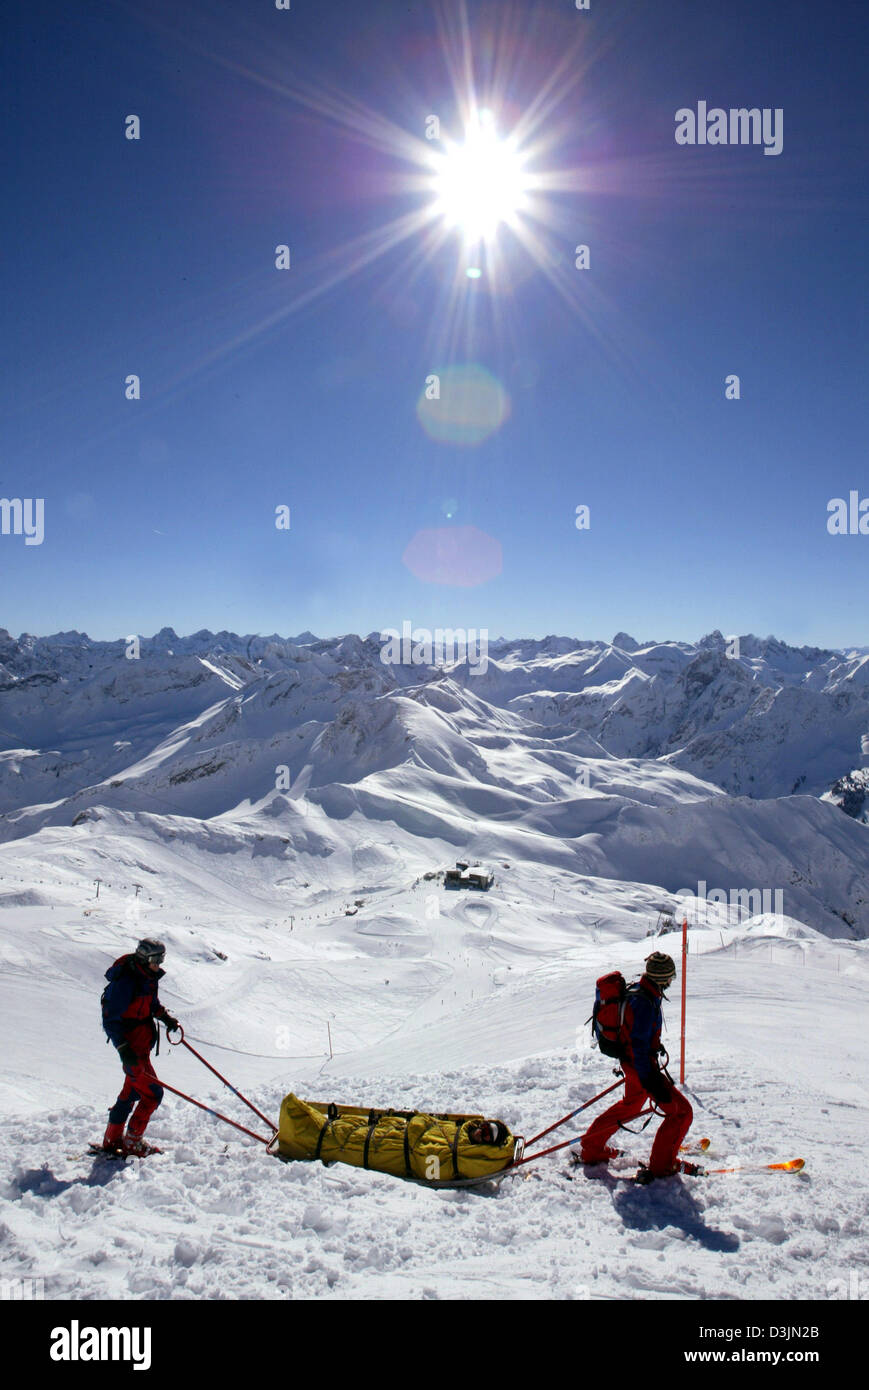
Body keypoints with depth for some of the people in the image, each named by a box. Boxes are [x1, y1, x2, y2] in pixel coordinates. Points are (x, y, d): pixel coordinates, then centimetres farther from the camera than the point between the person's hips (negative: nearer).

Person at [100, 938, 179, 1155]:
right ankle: (132, 1143, 6)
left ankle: (112, 1141, 33)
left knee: (132, 1091, 20)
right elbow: (110, 1020, -23)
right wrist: (124, 1049, -29)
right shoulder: (125, 981, -24)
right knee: (153, 1093, -7)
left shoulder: (148, 976, 4)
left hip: (142, 1043, 10)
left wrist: (164, 1016, 9)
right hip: (132, 1045, -10)